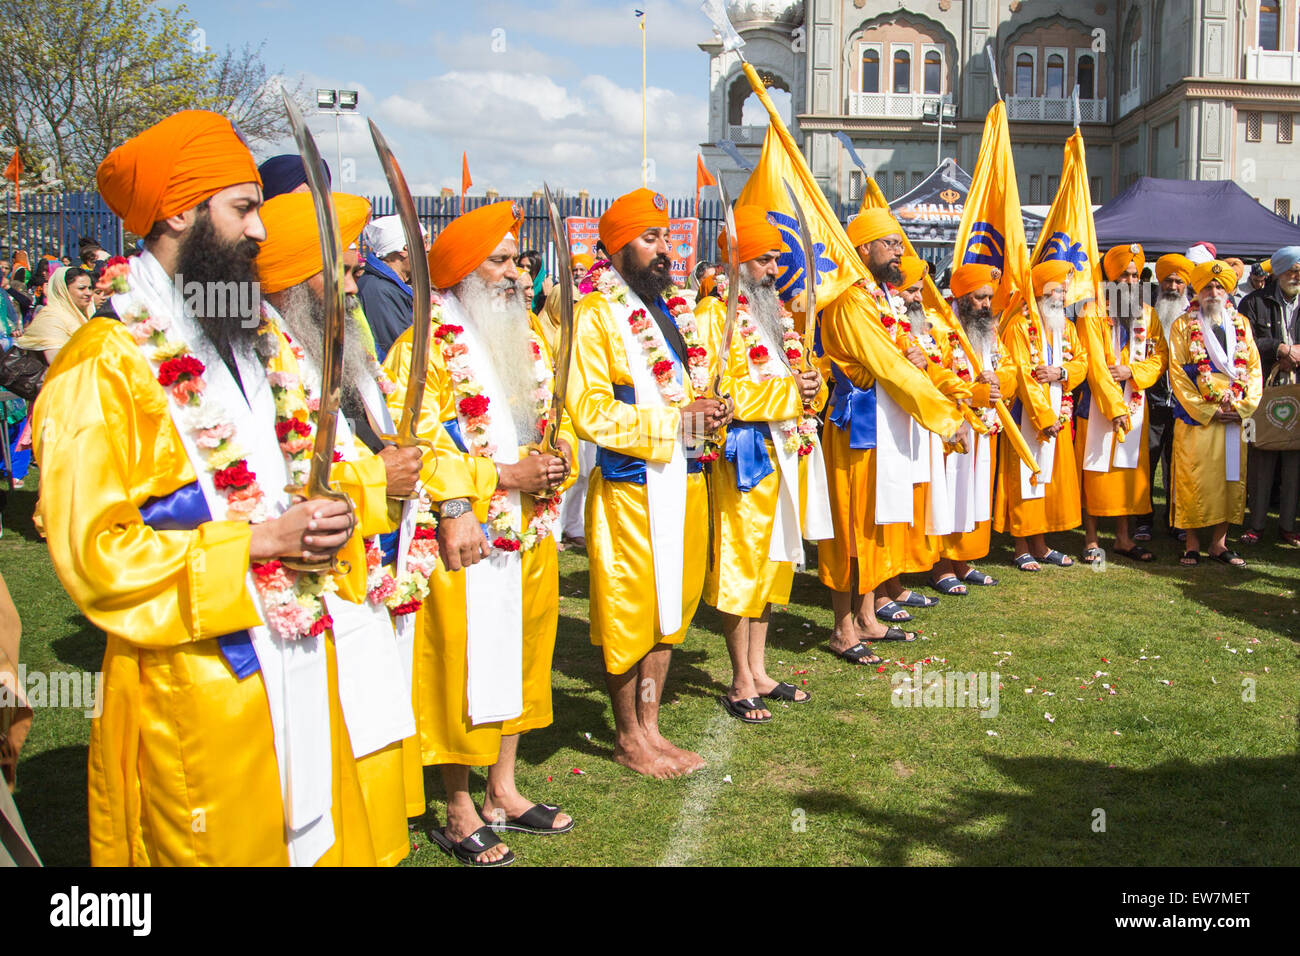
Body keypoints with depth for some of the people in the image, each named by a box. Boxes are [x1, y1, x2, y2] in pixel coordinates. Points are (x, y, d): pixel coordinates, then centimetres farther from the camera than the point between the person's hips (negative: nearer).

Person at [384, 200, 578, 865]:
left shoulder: (524, 340, 14)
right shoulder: (427, 347, -10)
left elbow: (556, 419, 20)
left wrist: (559, 453, -3)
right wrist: (504, 475, -19)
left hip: (530, 532, 8)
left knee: (518, 656, 15)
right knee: (464, 666, 1)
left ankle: (503, 793, 30)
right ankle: (459, 814, 16)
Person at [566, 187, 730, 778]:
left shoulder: (673, 312, 14)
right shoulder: (594, 316, -11)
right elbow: (590, 412, -19)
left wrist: (710, 412, 3)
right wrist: (676, 421, -18)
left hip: (684, 480, 8)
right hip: (629, 488, -8)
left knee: (671, 607, 14)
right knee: (629, 613, 3)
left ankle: (650, 727, 27)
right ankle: (629, 738, 19)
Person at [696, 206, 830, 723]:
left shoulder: (776, 312, 17)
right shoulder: (716, 314, -10)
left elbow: (801, 372, 23)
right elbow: (722, 392, -18)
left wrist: (812, 385, 0)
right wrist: (789, 393, -16)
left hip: (788, 454, 9)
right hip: (745, 456, -8)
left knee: (773, 561, 13)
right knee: (742, 565, -2)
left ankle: (758, 670, 24)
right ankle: (741, 683, 8)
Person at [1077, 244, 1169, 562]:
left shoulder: (1148, 314, 12)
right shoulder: (1093, 312, -3)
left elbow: (1161, 357, 8)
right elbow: (1095, 364, -10)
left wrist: (1132, 372, -12)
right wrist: (1114, 406, -15)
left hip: (1134, 401, 4)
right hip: (1099, 402, -4)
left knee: (1129, 467, 7)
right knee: (1096, 468, -3)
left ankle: (1124, 537, 15)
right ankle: (1091, 540, 3)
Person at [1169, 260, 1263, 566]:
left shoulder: (1241, 324, 12)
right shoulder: (1183, 325, 2)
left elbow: (1254, 368, 9)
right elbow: (1177, 373, -4)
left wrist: (1243, 406, -6)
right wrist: (1206, 411, -10)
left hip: (1234, 418, 3)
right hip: (1195, 417, -3)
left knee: (1231, 480, 5)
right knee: (1194, 482, -2)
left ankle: (1219, 542, 15)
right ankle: (1192, 544, 8)